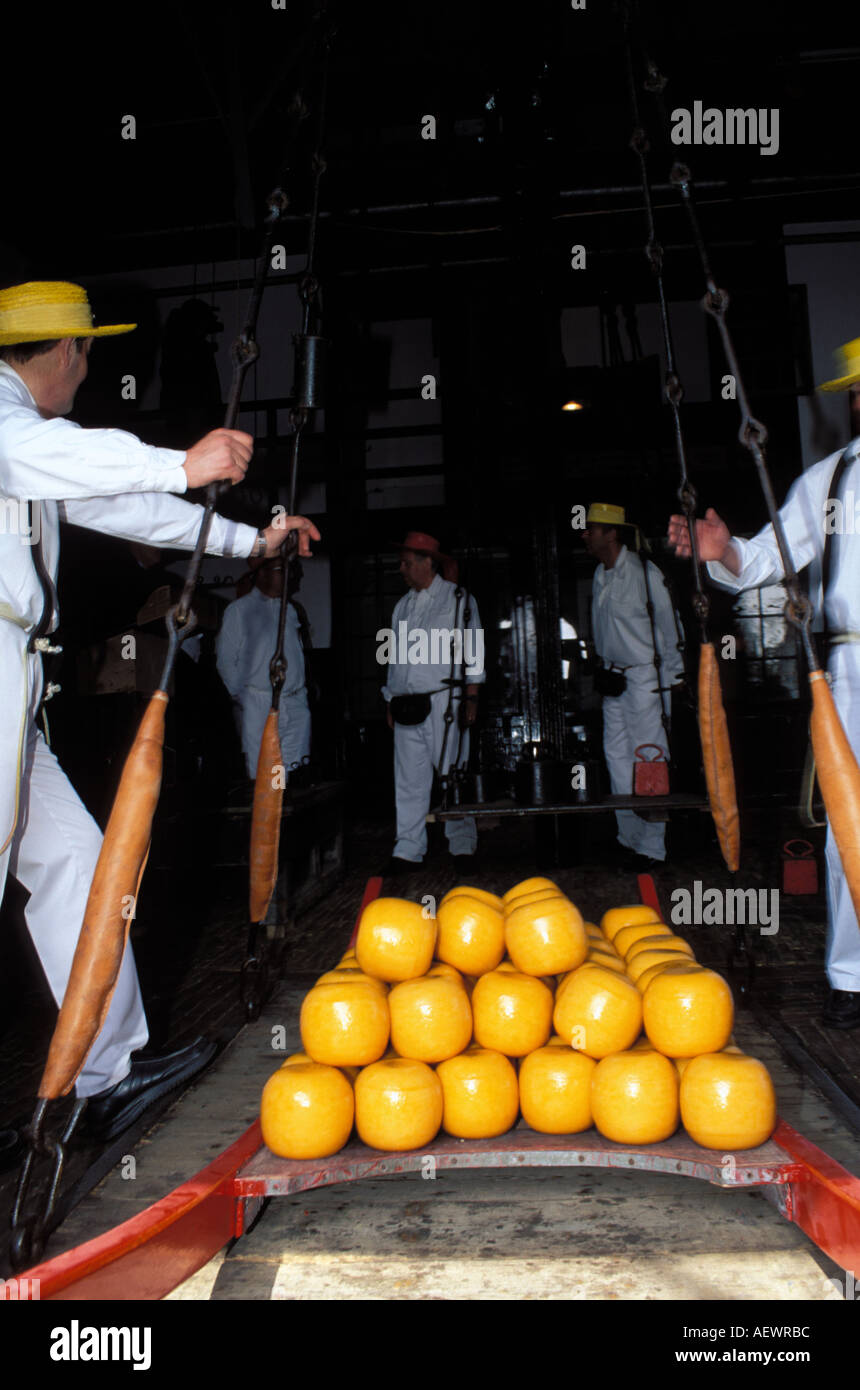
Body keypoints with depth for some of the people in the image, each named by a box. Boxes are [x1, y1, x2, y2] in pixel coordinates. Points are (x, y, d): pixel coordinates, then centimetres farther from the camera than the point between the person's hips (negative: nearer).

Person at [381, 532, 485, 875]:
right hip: (407, 705, 5)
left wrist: (471, 696, -5)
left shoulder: (459, 599, 4)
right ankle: (408, 850, 10)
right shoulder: (402, 605, 20)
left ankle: (463, 845, 5)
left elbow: (473, 652, 1)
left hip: (443, 702, -5)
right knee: (409, 779, 4)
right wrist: (391, 701, 17)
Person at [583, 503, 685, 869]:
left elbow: (669, 628, -7)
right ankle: (629, 836, 19)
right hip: (615, 678, 8)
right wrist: (603, 668, 14)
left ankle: (651, 847, 2)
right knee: (616, 755, 9)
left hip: (644, 677, -8)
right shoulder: (600, 575, 10)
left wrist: (670, 680, -7)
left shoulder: (644, 572, -11)